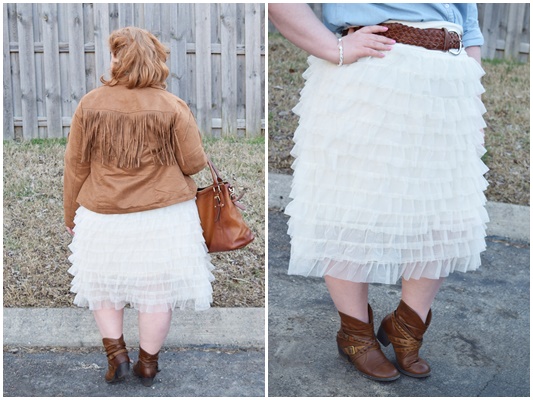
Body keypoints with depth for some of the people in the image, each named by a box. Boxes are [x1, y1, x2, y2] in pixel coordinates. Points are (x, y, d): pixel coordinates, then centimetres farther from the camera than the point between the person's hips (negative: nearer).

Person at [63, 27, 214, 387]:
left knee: (102, 283, 23)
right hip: (162, 213, -1)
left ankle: (116, 353, 20)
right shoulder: (173, 107, -11)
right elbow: (195, 163, -6)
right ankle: (148, 364, 26)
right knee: (157, 289, 13)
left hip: (103, 215, 1)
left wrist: (71, 212, 13)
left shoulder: (90, 104, -6)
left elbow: (75, 165, 0)